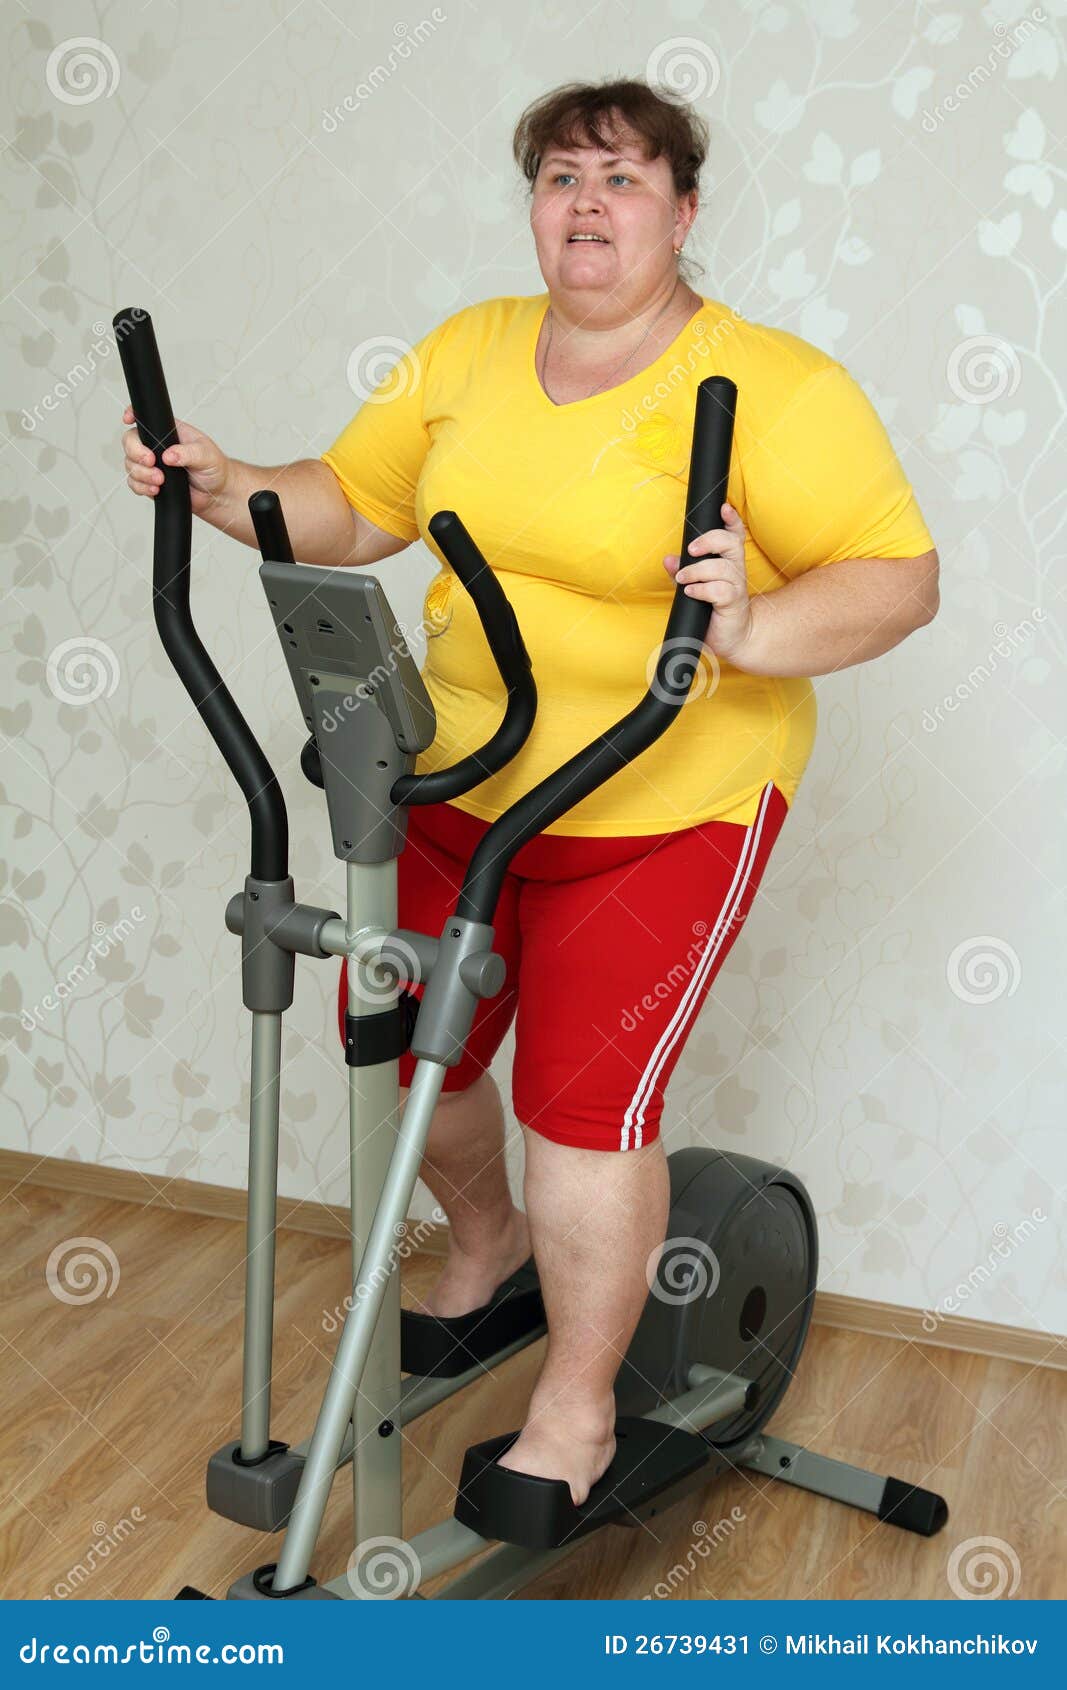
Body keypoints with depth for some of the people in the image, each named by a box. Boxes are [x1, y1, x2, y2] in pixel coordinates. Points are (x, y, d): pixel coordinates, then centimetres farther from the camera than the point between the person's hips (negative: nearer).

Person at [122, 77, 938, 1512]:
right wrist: (228, 492, -6)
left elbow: (901, 576, -16)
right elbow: (350, 506, 11)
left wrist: (758, 628, -33)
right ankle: (488, 1236, 46)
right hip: (460, 788, 6)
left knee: (583, 1095, -5)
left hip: (666, 810, -6)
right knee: (400, 1041, 14)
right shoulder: (468, 351, 5)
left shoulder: (776, 387, -12)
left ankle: (575, 1415, 18)